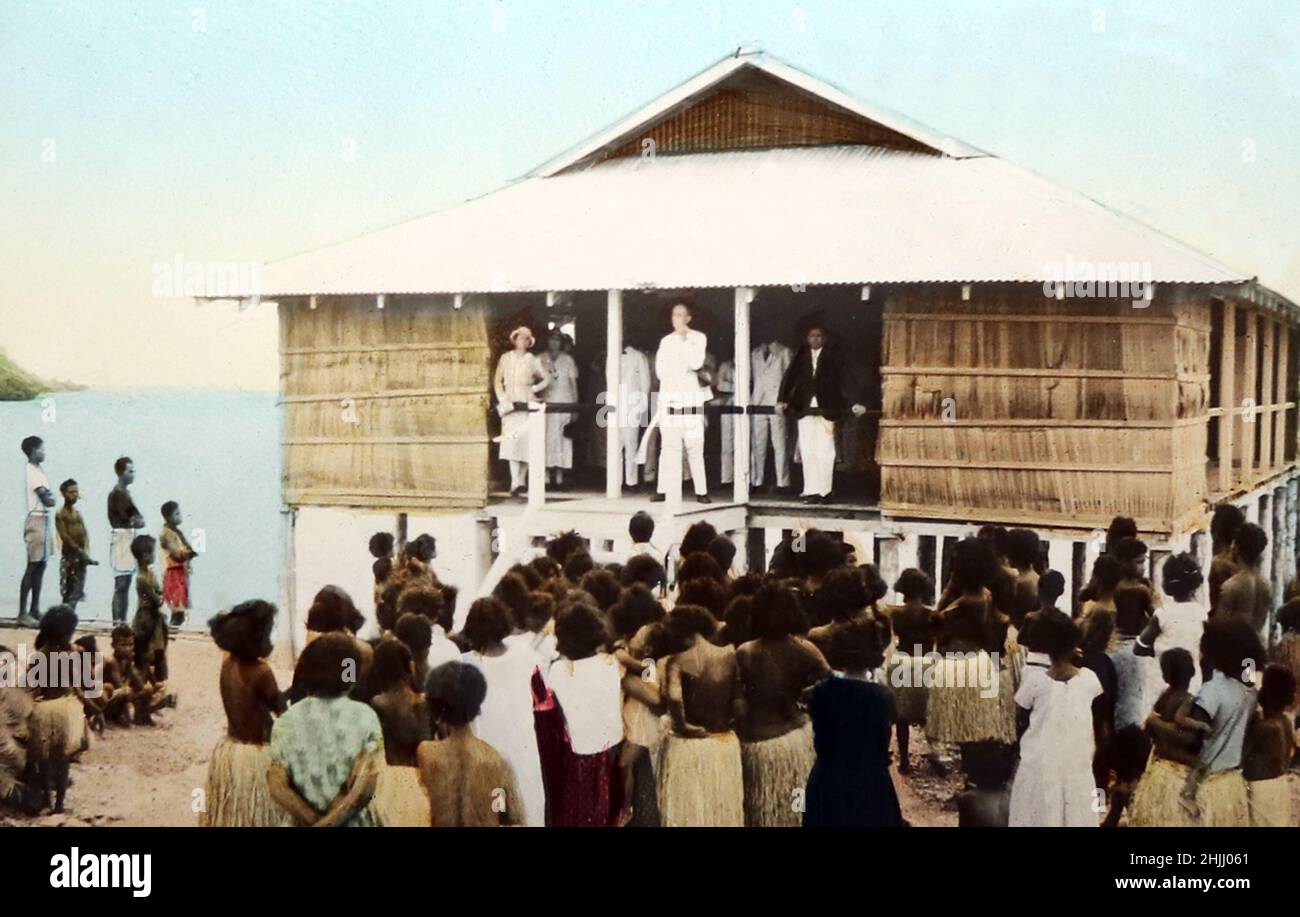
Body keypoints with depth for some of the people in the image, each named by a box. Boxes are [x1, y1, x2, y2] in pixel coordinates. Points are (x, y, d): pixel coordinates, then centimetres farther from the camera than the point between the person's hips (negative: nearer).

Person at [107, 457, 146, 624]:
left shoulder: (125, 492, 17)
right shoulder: (118, 493, -11)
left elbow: (138, 519, 15)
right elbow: (125, 520, -17)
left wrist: (136, 521, -3)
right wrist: (136, 522, -2)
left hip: (128, 537, 10)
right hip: (121, 537, -10)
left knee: (125, 584, 10)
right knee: (121, 584, -12)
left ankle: (123, 621, 13)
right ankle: (117, 621, -13)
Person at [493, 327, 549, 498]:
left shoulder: (532, 360, 8)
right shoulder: (505, 358, 10)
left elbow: (546, 379, 14)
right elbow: (497, 381, 11)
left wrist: (535, 389, -1)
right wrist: (503, 399, -1)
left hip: (527, 404, 0)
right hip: (510, 404, 0)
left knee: (527, 442, -5)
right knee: (511, 442, -12)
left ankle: (521, 481, 7)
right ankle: (515, 483, -17)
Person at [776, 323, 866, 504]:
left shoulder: (832, 356, 1)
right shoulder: (801, 357, 9)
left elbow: (843, 379, -5)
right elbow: (790, 378, 3)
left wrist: (854, 403, -15)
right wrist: (782, 400, -9)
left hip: (826, 409, -3)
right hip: (805, 409, 3)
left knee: (824, 452, -3)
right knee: (808, 451, 3)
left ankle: (824, 492, 2)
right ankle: (811, 491, 7)